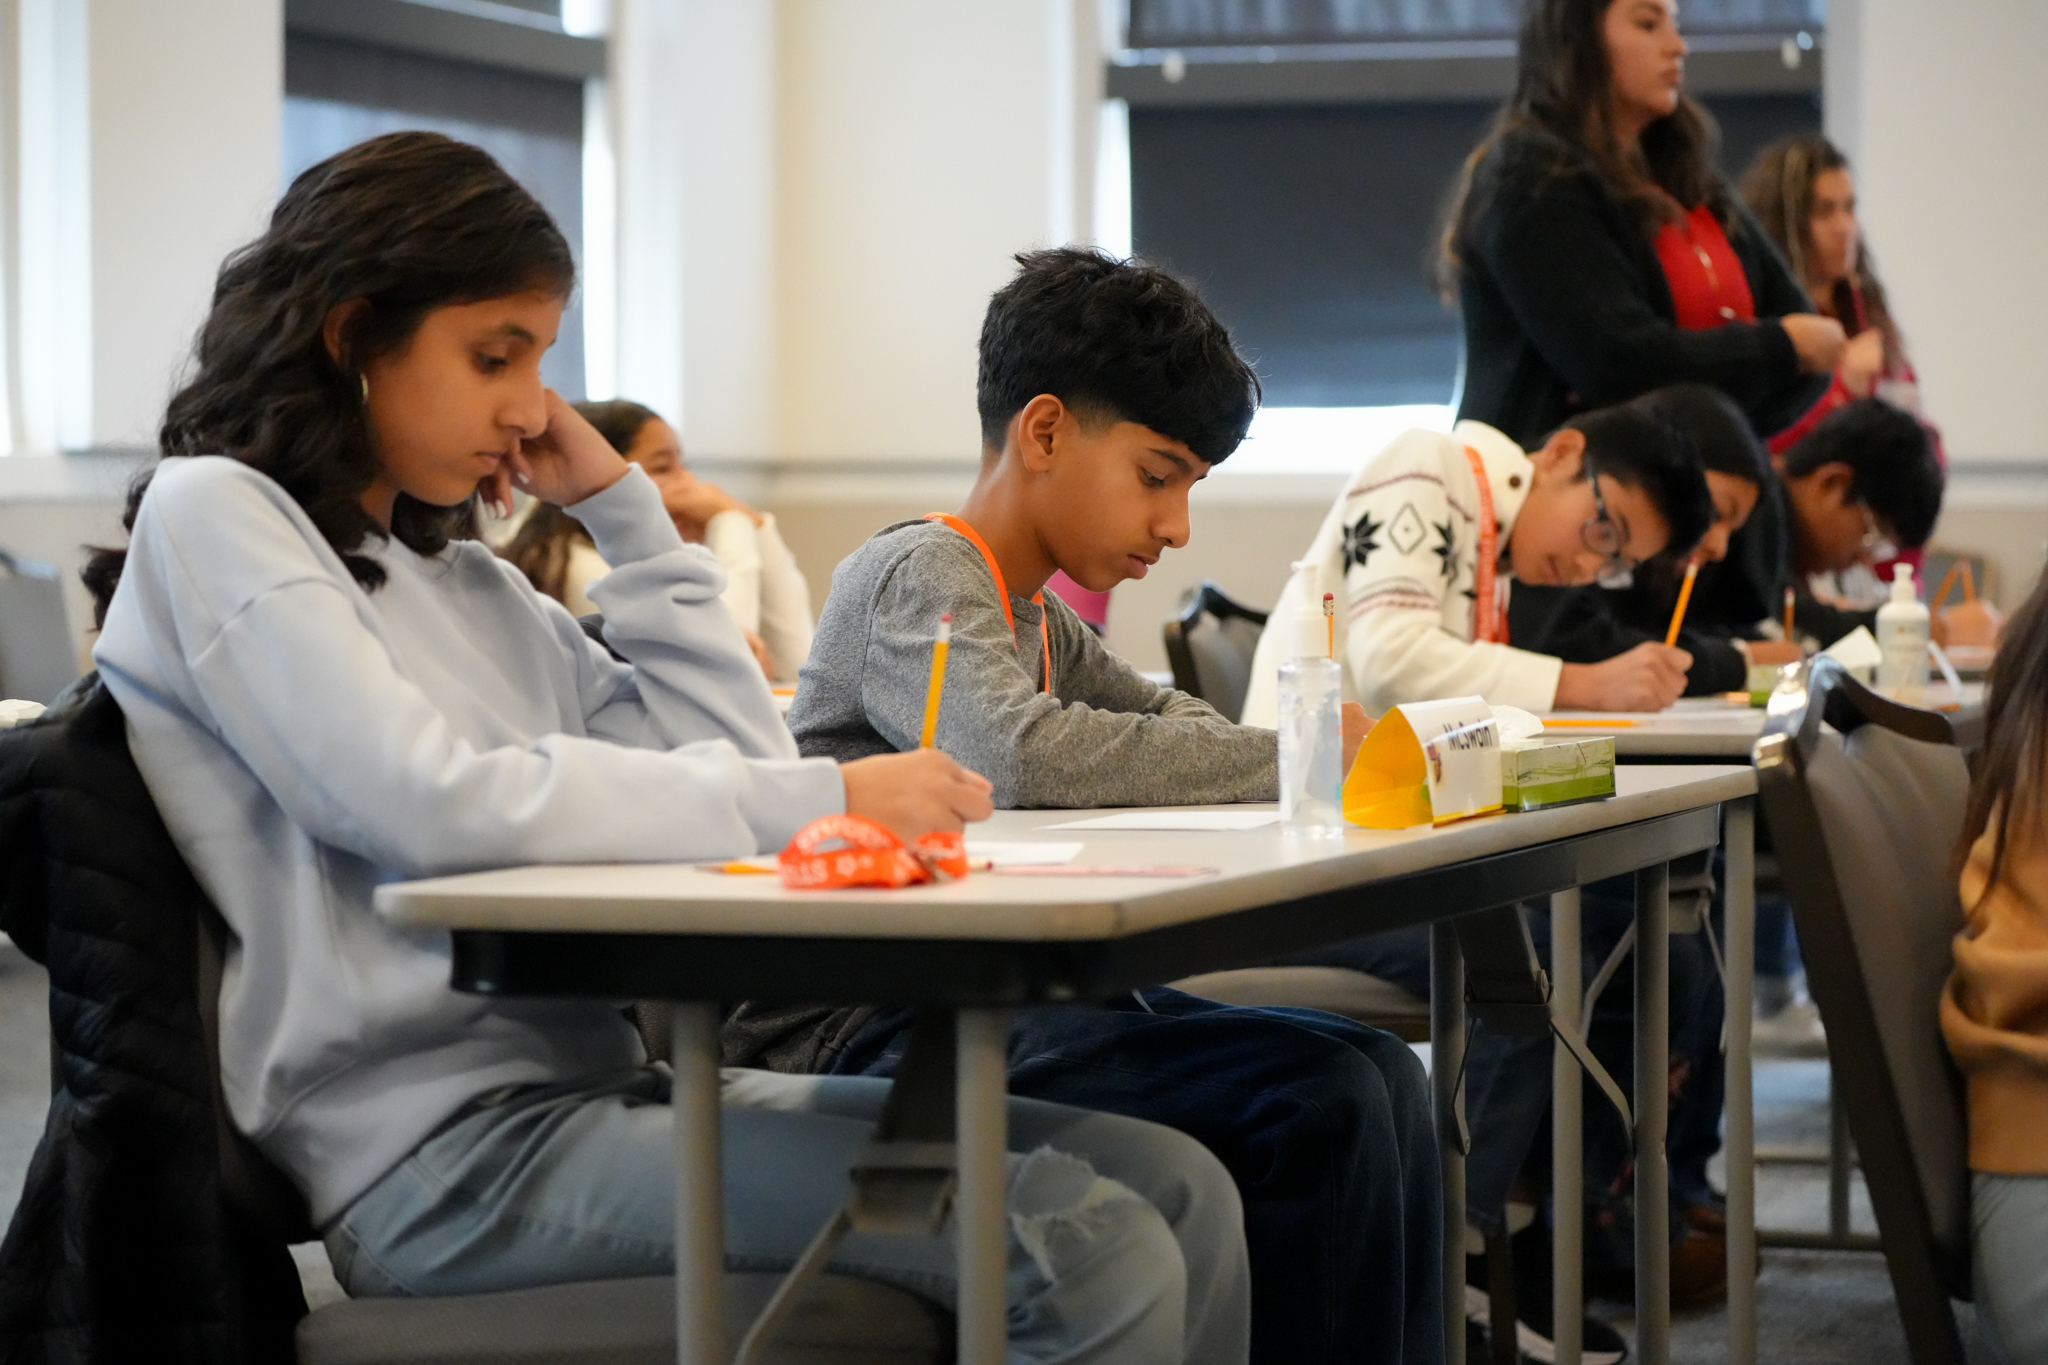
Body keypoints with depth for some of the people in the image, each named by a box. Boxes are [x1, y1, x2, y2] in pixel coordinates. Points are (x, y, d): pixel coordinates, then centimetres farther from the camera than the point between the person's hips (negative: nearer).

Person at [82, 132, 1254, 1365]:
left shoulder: (467, 583, 22)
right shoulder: (213, 516, -1)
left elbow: (734, 760, 17)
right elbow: (434, 805, -17)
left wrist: (626, 510, 14)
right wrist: (823, 800, -16)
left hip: (600, 1078, 8)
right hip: (439, 1148, -8)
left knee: (1177, 1192, -5)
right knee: (1090, 1255, -23)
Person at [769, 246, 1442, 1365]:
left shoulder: (1038, 618, 19)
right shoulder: (918, 578, -9)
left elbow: (1166, 719, 32)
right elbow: (1015, 752, -29)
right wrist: (1290, 756, -23)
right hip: (862, 1033, -9)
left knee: (1378, 1074, -4)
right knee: (1317, 1098, -22)